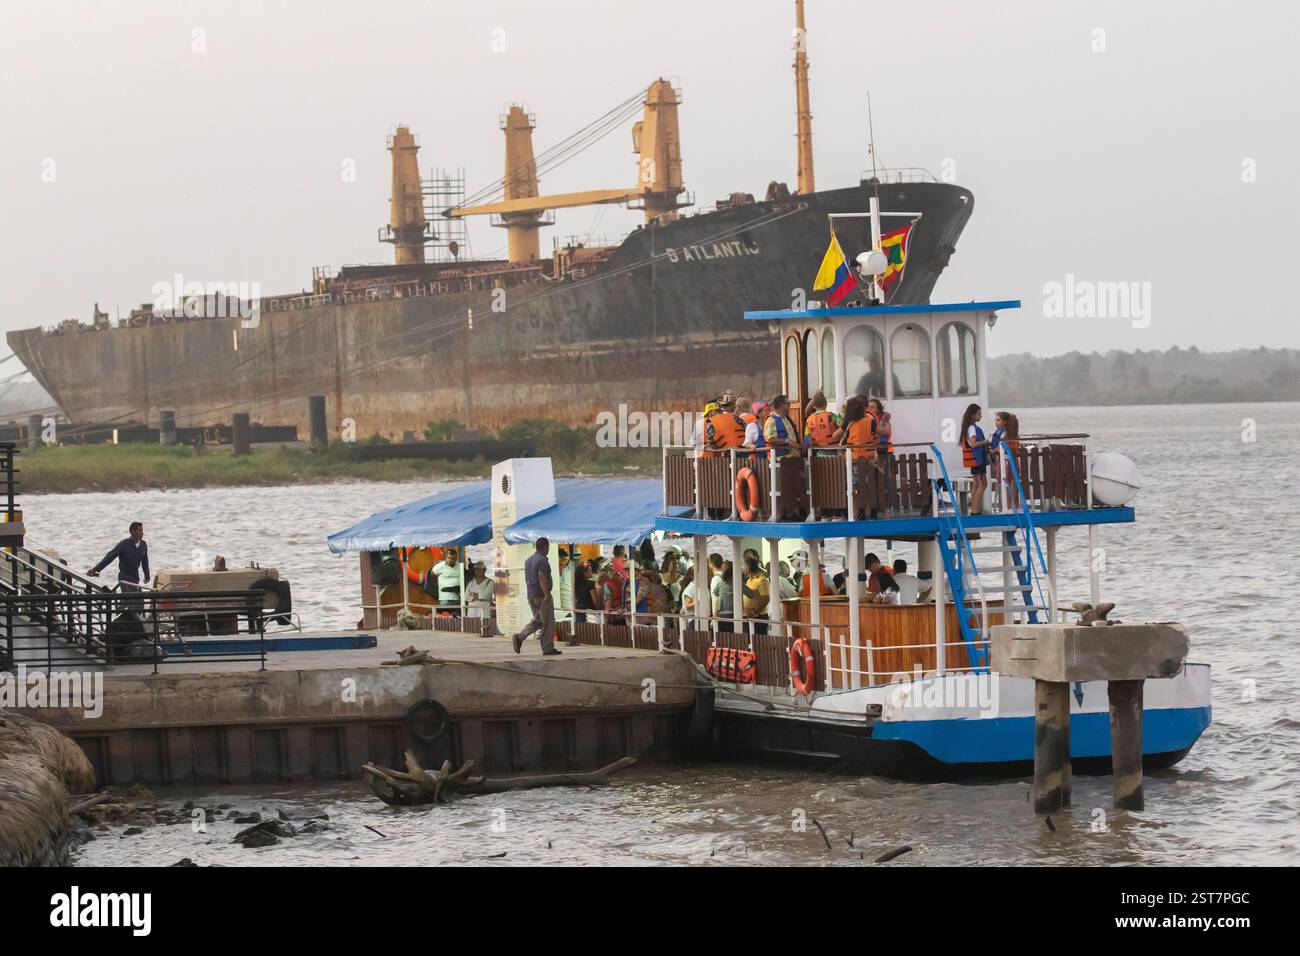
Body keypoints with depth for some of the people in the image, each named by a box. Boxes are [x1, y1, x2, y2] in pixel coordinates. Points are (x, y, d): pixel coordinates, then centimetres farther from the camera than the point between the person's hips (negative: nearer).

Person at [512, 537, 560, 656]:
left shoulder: (528, 560, 13)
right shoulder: (542, 560, -15)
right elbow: (542, 579, -24)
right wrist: (547, 595, -28)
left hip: (531, 595, 8)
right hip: (542, 595, -8)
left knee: (537, 621, 15)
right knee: (548, 623, 1)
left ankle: (520, 637, -2)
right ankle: (548, 648, 3)